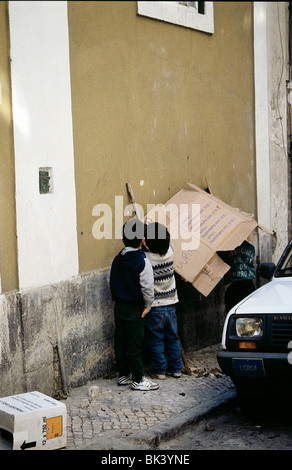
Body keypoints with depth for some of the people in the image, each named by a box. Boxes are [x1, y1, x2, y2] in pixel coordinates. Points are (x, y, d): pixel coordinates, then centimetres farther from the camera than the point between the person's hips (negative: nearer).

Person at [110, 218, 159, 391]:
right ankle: (138, 380, 7)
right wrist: (148, 305, -4)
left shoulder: (117, 260, 3)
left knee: (120, 343, 13)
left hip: (119, 307, 7)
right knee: (135, 345, 0)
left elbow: (111, 282, 12)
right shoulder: (143, 262, -17)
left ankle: (123, 375, 24)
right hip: (134, 309, -7)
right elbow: (147, 287, -18)